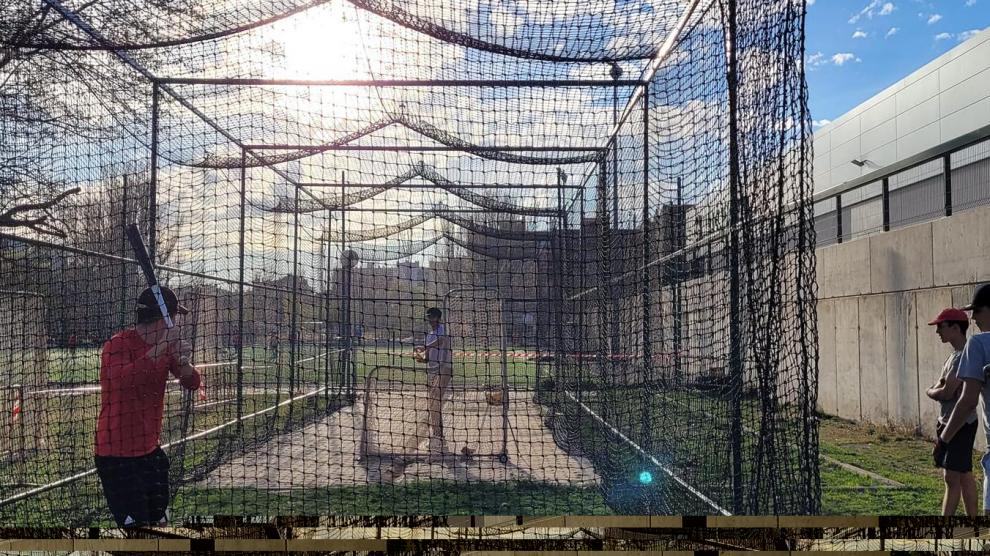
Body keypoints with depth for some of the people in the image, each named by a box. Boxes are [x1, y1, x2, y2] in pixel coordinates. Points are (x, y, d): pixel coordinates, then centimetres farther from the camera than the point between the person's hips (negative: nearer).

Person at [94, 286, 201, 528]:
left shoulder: (166, 346, 5)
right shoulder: (117, 345, -17)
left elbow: (192, 383, 4)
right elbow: (124, 380, -36)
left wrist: (183, 363, -17)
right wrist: (162, 346, -35)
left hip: (150, 451, 8)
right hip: (117, 456, -8)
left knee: (158, 522, 18)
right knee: (135, 525, -12)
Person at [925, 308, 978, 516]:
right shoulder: (954, 355, 14)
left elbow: (947, 392, -21)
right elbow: (940, 387, 16)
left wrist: (930, 392, -1)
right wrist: (937, 390, -6)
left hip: (961, 423, -10)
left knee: (952, 477, -7)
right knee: (963, 475, 14)